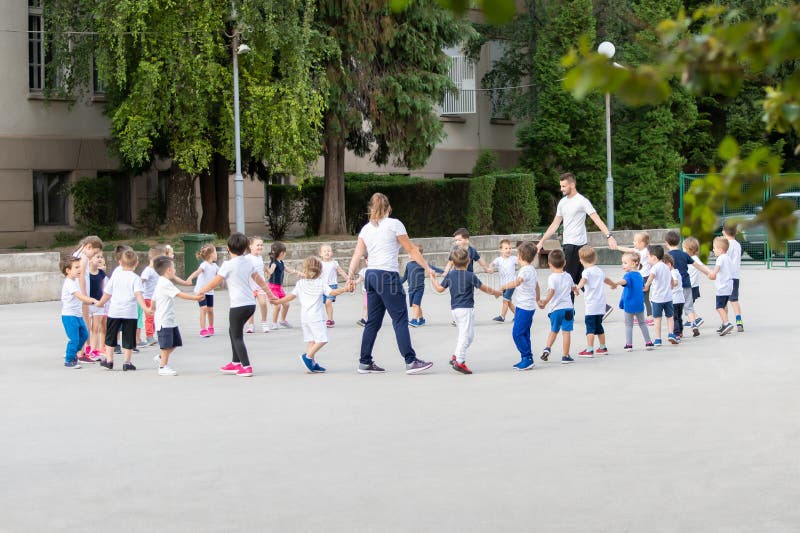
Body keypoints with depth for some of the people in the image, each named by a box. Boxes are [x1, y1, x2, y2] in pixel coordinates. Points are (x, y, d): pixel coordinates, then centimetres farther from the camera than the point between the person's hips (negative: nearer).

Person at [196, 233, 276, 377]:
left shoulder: (228, 265, -10)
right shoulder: (249, 261, 9)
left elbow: (215, 282, -5)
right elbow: (259, 280, 18)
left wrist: (202, 290, 11)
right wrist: (269, 293, 30)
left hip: (238, 305, -7)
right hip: (251, 303, 7)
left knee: (237, 336, 0)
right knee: (233, 331, 22)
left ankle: (246, 367, -8)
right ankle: (235, 363, 27)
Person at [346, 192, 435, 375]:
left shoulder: (366, 228, 14)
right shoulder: (394, 224, -2)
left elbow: (357, 255, 8)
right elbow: (411, 250, 1)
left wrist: (350, 277, 7)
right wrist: (427, 267, 7)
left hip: (371, 275, 6)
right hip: (388, 276, -6)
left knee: (373, 321, 11)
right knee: (400, 319, -6)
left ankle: (364, 363, 13)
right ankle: (410, 361, -9)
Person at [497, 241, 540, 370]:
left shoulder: (525, 270, -17)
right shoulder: (532, 269, 15)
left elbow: (517, 282, -37)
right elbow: (536, 284, 32)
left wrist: (503, 287, -26)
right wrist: (538, 298, 47)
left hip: (524, 307, -10)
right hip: (528, 306, 10)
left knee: (517, 333, -10)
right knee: (524, 334, 14)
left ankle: (527, 358, -9)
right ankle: (526, 360, 17)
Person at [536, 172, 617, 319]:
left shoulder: (582, 201, -10)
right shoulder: (562, 202, 15)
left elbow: (597, 220, -18)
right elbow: (555, 224, 22)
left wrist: (609, 236, -30)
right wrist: (542, 241, 21)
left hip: (577, 244, -9)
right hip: (567, 245, 9)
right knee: (580, 280, 9)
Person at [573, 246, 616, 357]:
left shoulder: (587, 271, -7)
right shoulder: (599, 271, 17)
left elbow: (583, 280, -30)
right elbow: (606, 279, 39)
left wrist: (577, 287, -46)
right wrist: (613, 285, 59)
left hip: (591, 304, -7)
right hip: (601, 303, 7)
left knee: (590, 327, -7)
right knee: (598, 325, 19)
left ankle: (589, 350, -11)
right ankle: (603, 347, 26)